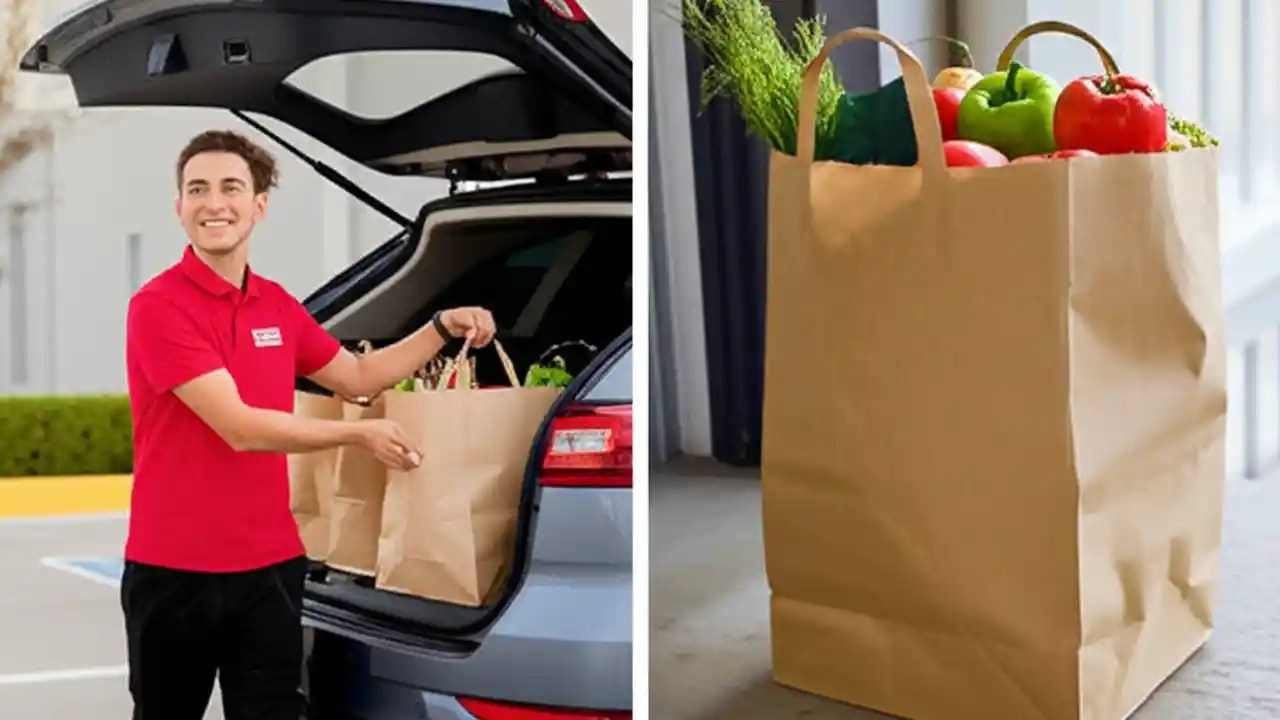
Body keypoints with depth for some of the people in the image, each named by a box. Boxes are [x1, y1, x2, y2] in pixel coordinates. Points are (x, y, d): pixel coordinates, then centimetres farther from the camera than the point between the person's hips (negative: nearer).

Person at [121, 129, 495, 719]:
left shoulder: (277, 305, 7)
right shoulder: (157, 306, -15)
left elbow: (358, 376, 20)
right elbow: (240, 427, -21)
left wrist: (442, 328, 9)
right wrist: (360, 434, -13)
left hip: (270, 564, 5)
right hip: (174, 568, -5)